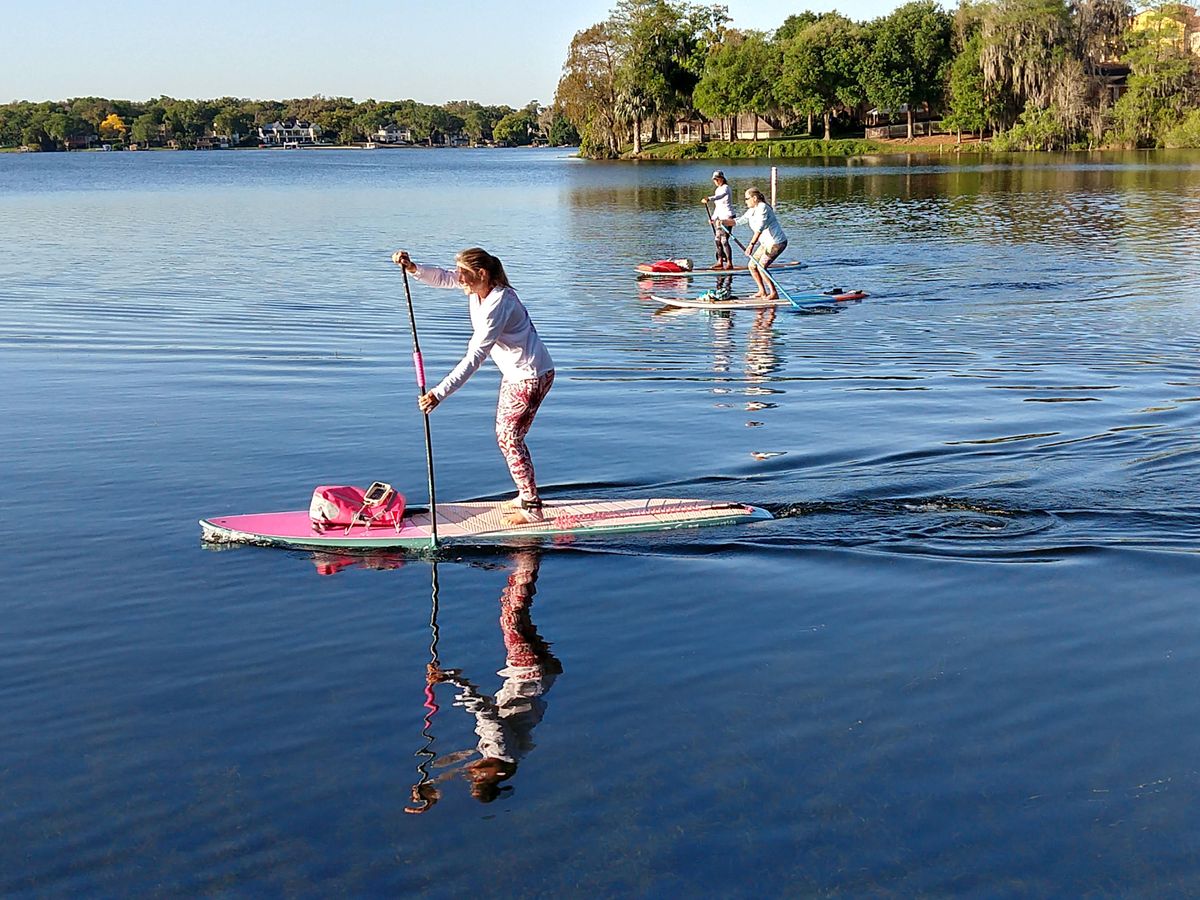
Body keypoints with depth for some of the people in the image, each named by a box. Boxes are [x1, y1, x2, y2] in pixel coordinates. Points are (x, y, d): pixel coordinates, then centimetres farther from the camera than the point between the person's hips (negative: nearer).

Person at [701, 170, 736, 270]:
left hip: (727, 217, -9)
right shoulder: (718, 189, 15)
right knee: (717, 240, 9)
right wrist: (712, 217, 20)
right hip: (719, 217, 9)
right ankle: (720, 261, 18)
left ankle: (729, 263, -10)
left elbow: (720, 196, -36)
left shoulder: (725, 188, -13)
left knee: (724, 240, -13)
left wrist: (709, 199, -52)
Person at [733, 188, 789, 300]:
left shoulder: (762, 208, -19)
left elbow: (760, 228, -30)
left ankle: (774, 293, -9)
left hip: (777, 242, -10)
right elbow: (740, 221, 15)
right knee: (752, 266, 10)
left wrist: (751, 245, -38)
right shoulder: (752, 210, 11)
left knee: (761, 267, -18)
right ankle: (762, 292, 17)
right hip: (766, 243, 10)